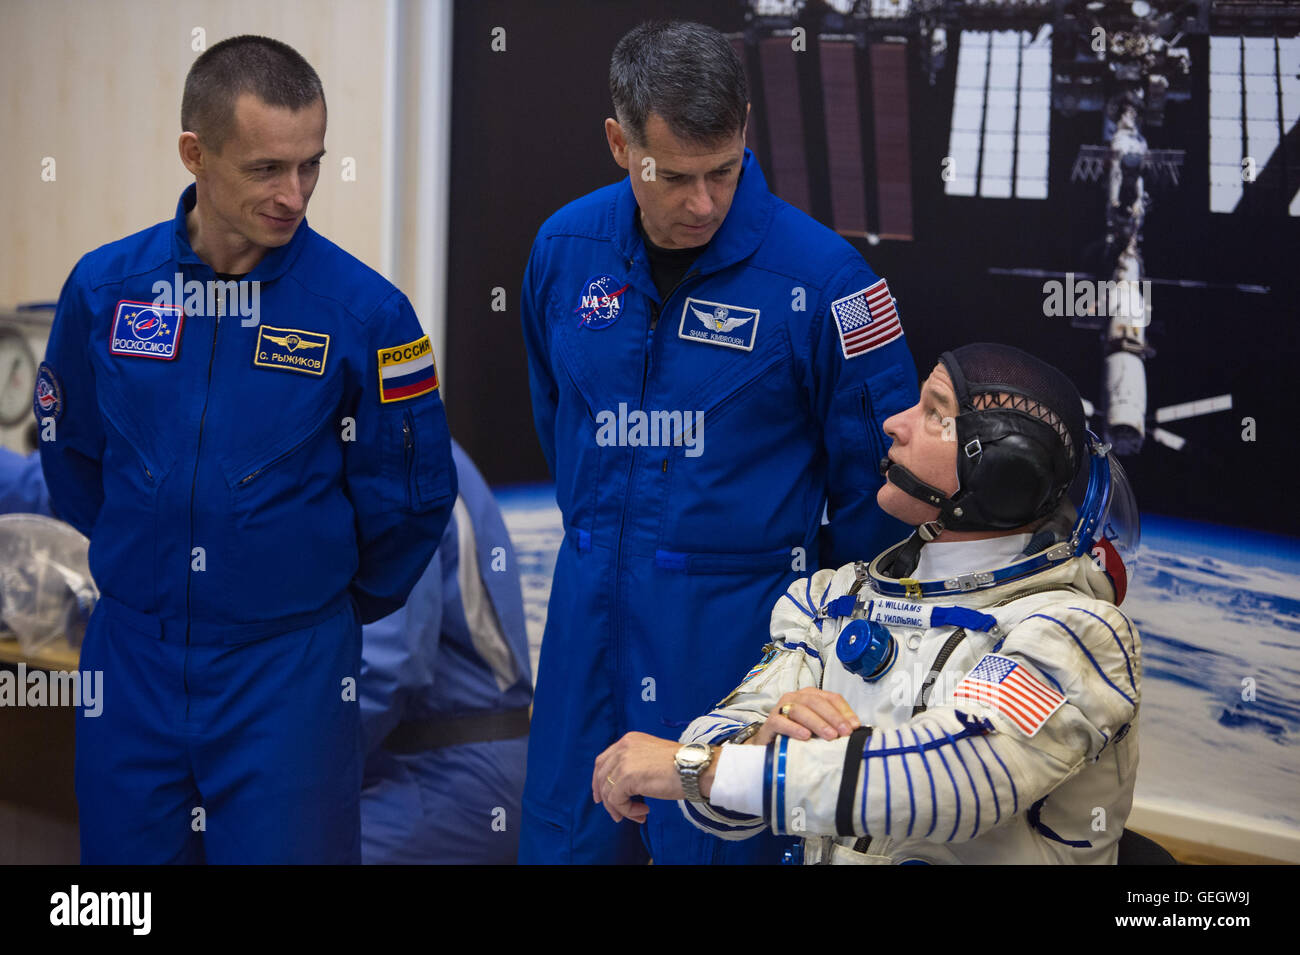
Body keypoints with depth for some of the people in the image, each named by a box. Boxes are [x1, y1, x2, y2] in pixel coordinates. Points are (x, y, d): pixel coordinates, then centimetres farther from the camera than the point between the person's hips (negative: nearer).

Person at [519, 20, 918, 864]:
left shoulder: (820, 277, -15)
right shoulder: (565, 249, -1)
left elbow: (877, 471, -5)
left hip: (733, 633, -4)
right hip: (589, 623, 5)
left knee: (712, 845, 5)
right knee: (561, 838, 14)